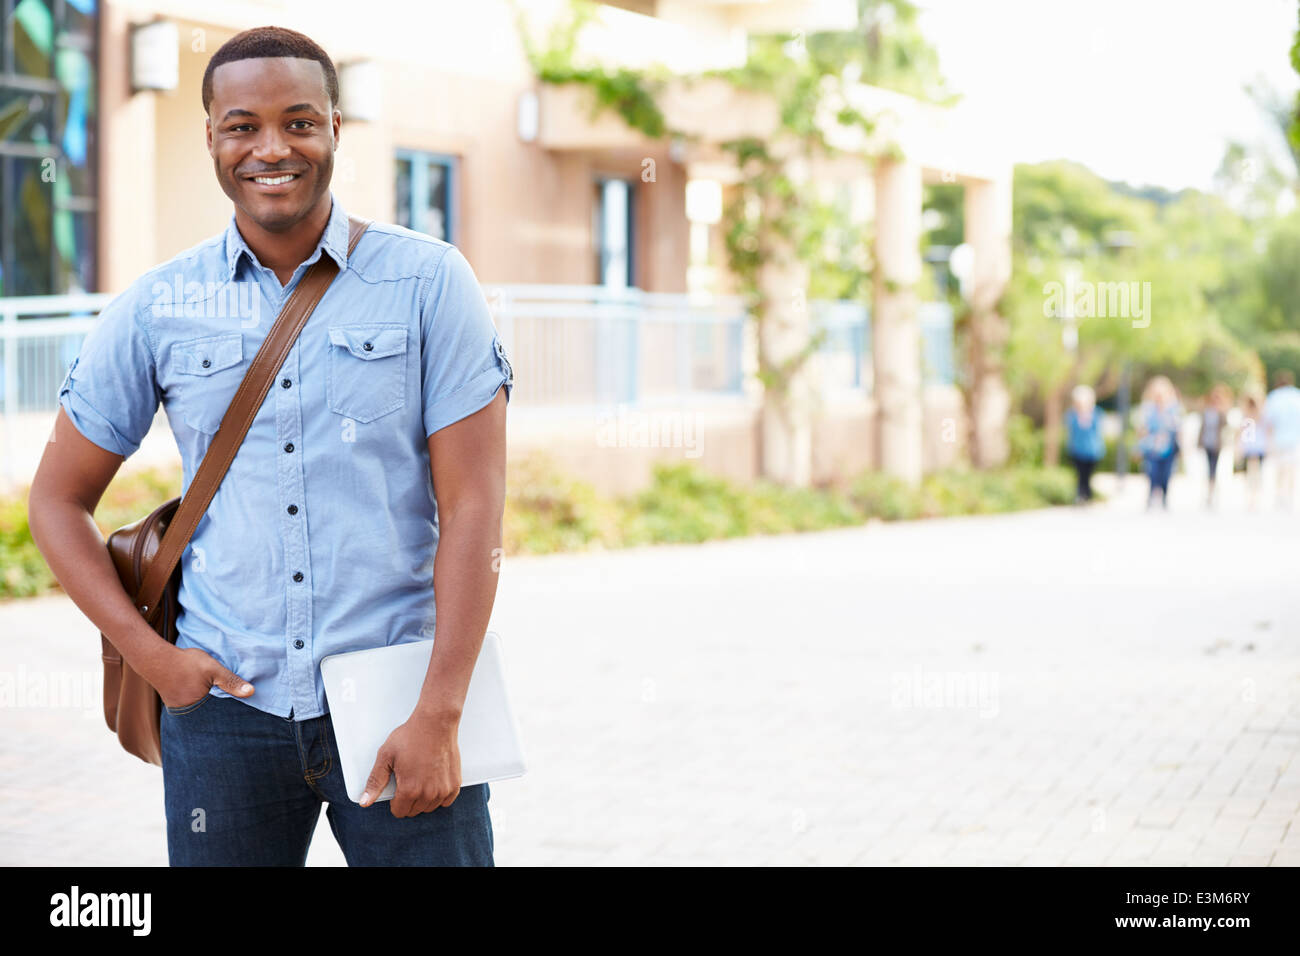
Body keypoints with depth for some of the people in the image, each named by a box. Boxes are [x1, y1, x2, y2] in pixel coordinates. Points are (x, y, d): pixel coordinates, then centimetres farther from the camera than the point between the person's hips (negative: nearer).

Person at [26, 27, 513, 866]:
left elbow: (472, 504, -5)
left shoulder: (429, 283, -1)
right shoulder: (157, 309, 5)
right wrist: (150, 656, 0)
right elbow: (60, 499, 12)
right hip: (227, 704, 2)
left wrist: (438, 715, -12)